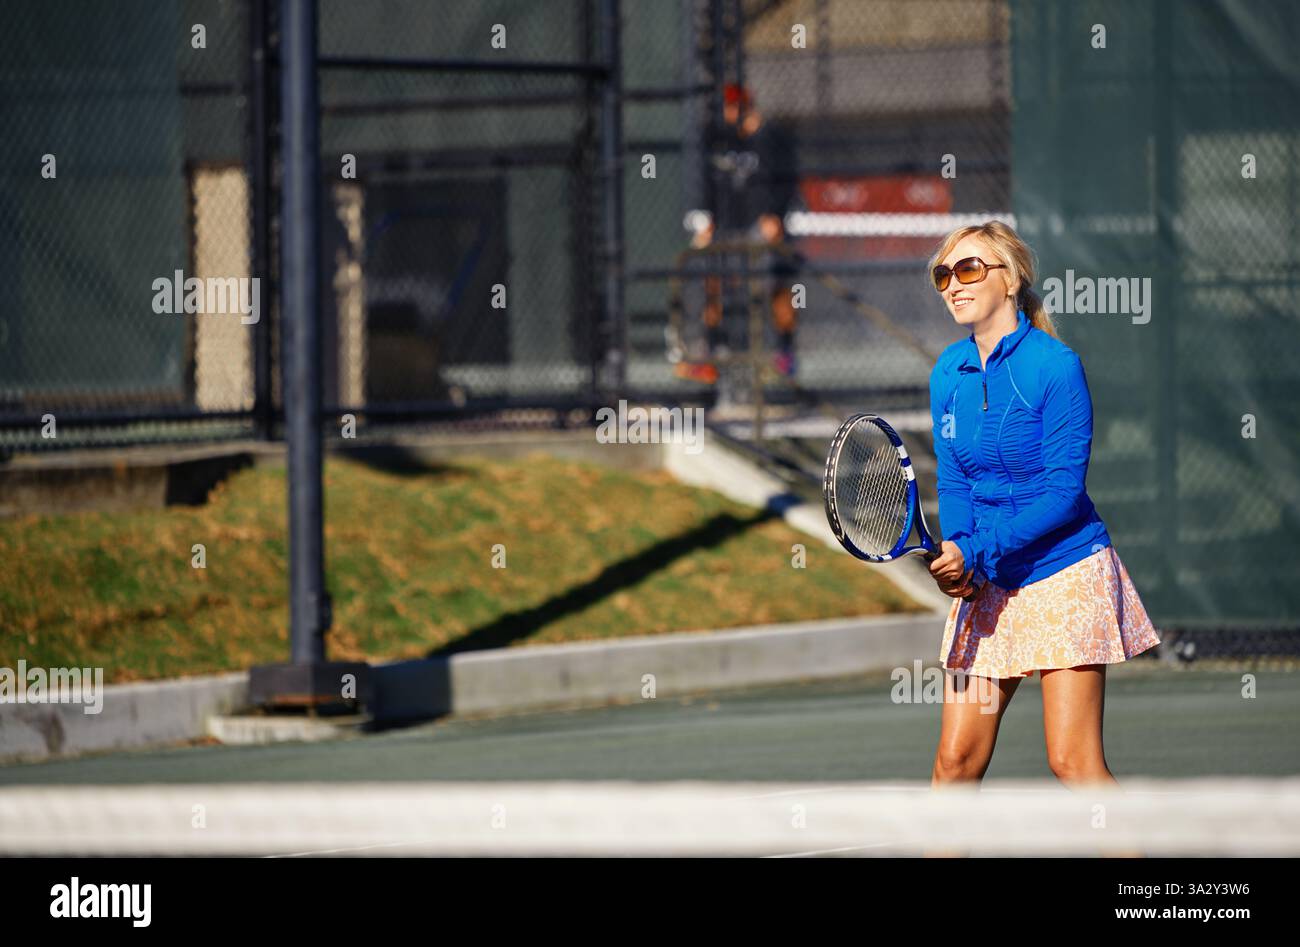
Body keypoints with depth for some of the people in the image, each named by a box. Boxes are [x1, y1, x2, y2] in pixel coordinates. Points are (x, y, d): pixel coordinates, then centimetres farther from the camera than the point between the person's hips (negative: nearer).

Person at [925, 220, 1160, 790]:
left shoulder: (1055, 365, -13)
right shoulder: (949, 373, 6)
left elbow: (1064, 492, -16)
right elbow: (953, 484, 9)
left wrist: (977, 551, -22)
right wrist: (955, 558, -11)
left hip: (1065, 572, -6)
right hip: (985, 588, 6)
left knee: (1073, 762, -10)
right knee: (955, 759, 2)